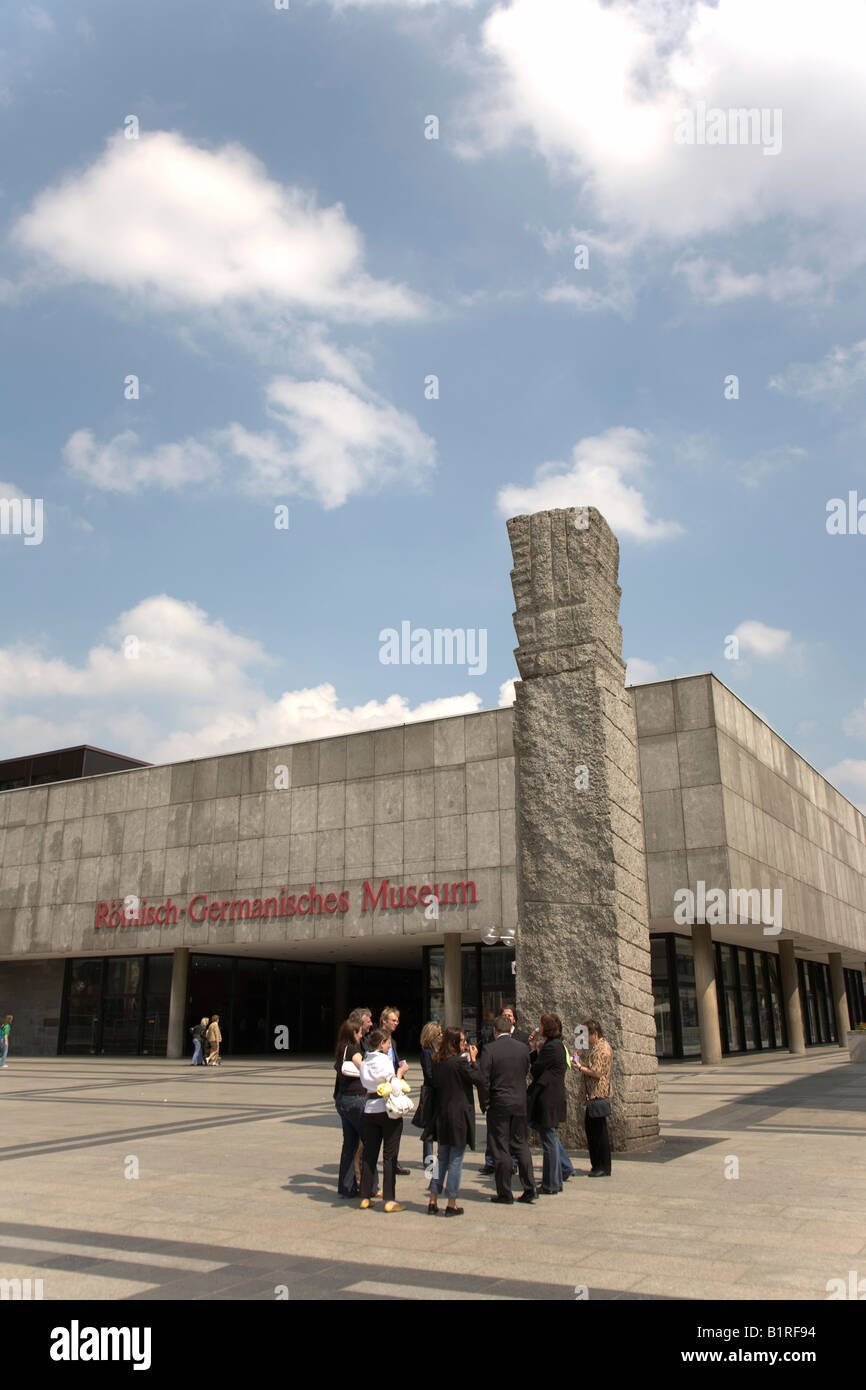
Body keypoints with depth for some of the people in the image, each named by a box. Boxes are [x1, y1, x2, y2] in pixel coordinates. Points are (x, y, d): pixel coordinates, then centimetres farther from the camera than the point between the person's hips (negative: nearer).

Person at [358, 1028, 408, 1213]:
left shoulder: (365, 1062, 8)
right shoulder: (384, 1060, -13)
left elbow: (365, 1086, 11)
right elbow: (394, 1086, -16)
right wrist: (400, 1072, 0)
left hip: (369, 1110, 6)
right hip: (388, 1109, -6)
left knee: (369, 1154, 12)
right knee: (390, 1156, 0)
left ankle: (365, 1197, 16)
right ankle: (390, 1199, 1)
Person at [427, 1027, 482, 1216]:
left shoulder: (437, 1062, 3)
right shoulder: (460, 1062, -17)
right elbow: (477, 1079, -13)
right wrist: (473, 1060, -2)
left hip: (441, 1115, 6)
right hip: (459, 1116, -6)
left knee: (441, 1158, 15)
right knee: (456, 1161, 3)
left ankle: (433, 1202, 16)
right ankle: (452, 1205, 9)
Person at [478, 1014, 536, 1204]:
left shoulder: (490, 1049, -12)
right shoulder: (523, 1048, 1)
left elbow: (483, 1080, -13)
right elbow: (526, 1072, 10)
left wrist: (485, 1104, -2)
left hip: (499, 1104, -4)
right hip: (520, 1103, 4)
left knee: (500, 1148, 5)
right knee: (521, 1144, 15)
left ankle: (504, 1193, 10)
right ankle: (529, 1189, 13)